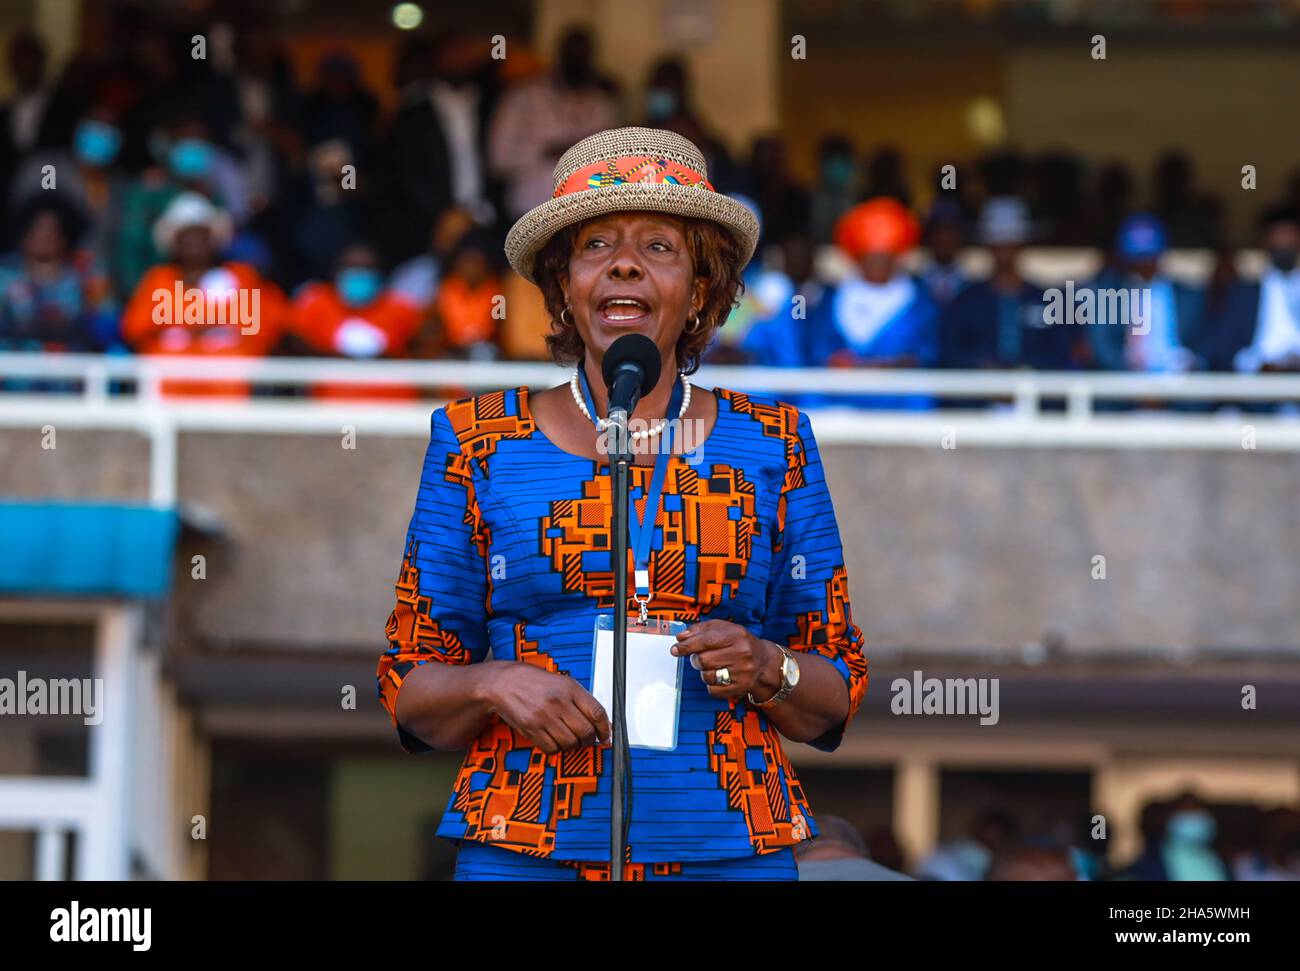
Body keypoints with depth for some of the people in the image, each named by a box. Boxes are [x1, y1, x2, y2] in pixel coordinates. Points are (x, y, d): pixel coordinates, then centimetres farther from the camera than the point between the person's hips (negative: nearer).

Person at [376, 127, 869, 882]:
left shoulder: (774, 446, 8)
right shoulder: (478, 444, 6)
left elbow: (835, 700, 11)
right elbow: (411, 692, 7)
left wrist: (766, 669, -10)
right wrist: (495, 685, -13)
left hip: (728, 849, 1)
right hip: (524, 850, -1)